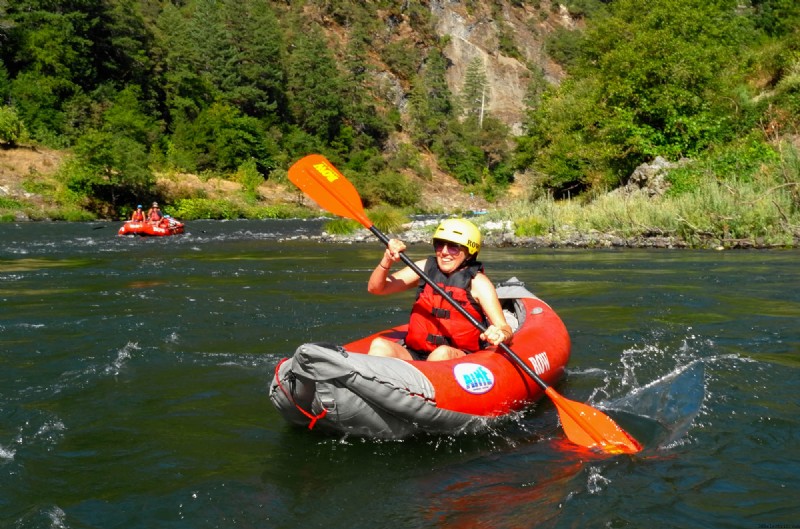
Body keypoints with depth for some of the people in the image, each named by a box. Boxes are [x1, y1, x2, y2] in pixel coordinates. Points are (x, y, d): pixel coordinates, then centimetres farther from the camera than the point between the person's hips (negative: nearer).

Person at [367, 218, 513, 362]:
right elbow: (375, 288, 7)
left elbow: (506, 329, -7)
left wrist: (500, 335, -31)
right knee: (379, 345, -24)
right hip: (415, 354, 3)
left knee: (443, 353, -36)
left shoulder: (478, 282, -2)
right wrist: (387, 261, -12)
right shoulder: (425, 268, 8)